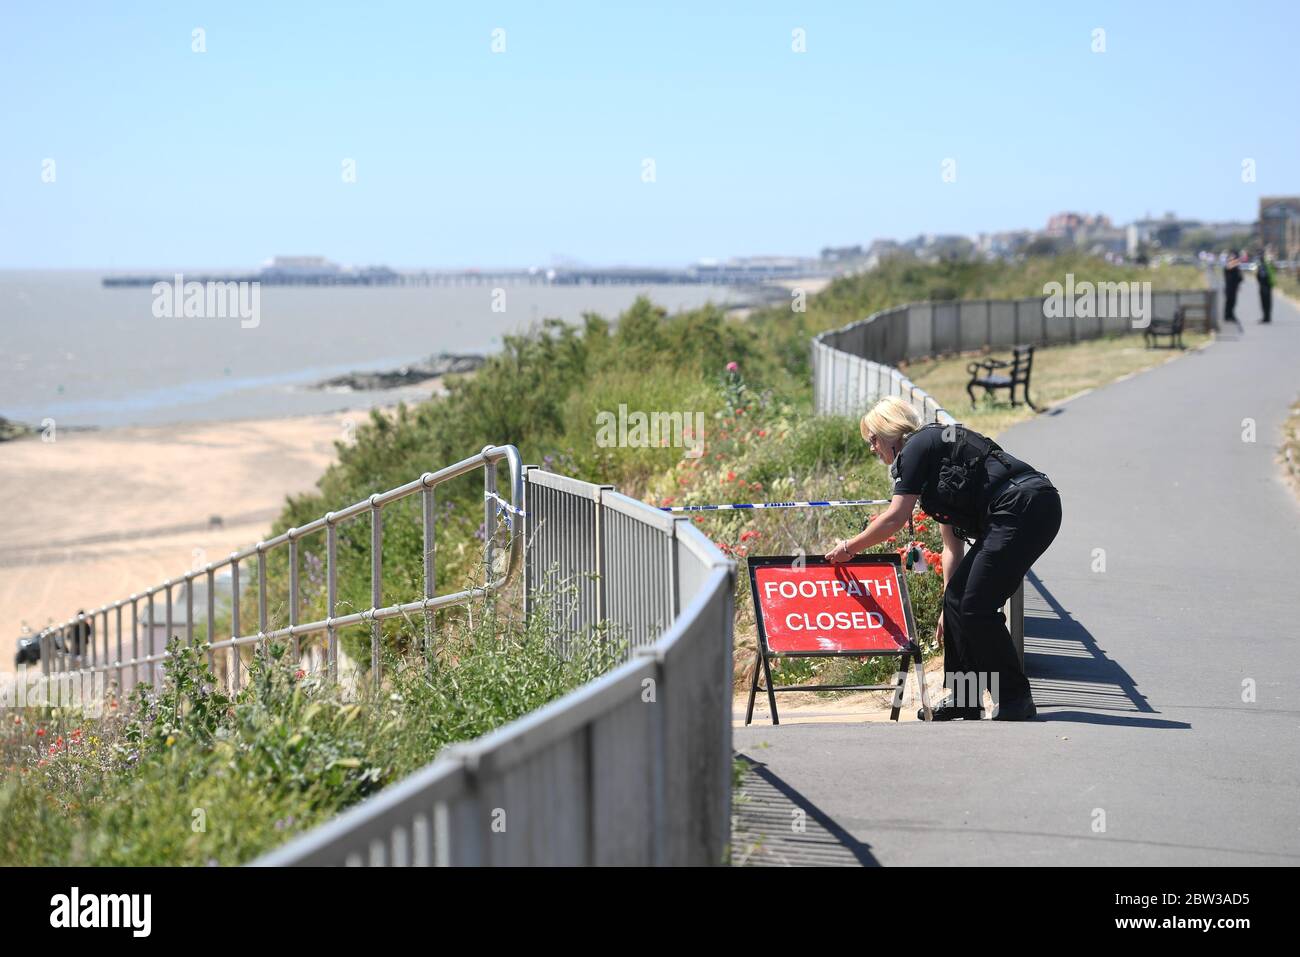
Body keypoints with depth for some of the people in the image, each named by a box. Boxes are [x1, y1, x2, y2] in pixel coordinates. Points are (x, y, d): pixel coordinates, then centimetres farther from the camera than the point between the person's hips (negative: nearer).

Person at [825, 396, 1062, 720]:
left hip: (1026, 508, -10)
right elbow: (953, 544, 27)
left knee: (976, 608, -8)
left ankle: (1017, 701, 0)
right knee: (956, 602, 11)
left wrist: (848, 548, 9)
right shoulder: (935, 452, 27)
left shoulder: (917, 448, -1)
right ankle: (964, 698, 18)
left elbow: (894, 518, -4)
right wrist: (948, 605, 27)